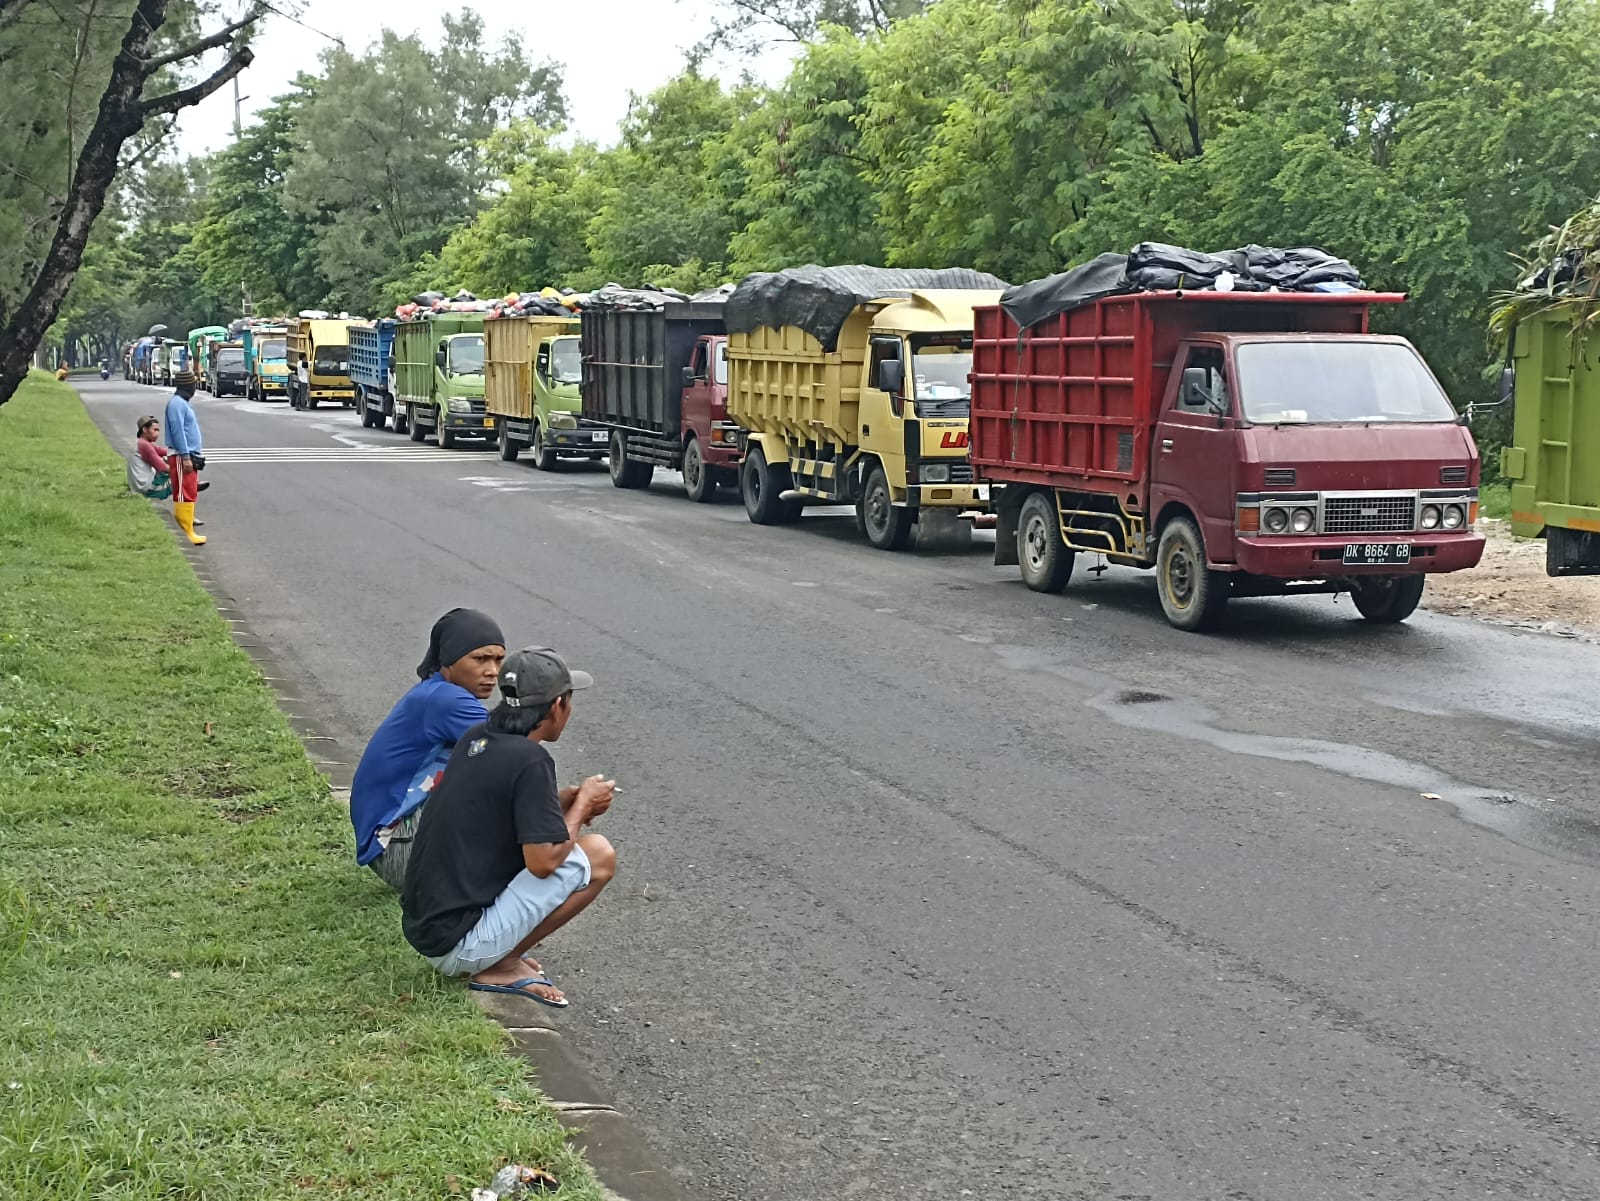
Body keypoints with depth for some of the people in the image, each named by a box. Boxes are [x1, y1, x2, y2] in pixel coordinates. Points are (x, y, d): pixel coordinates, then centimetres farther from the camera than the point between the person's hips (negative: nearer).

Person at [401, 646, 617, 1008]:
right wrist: (582, 805, -2)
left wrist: (571, 800, 10)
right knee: (598, 855, -7)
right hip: (460, 944, -9)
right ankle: (502, 966, -3)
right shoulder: (530, 760, -17)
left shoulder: (475, 738, 6)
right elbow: (543, 862, -19)